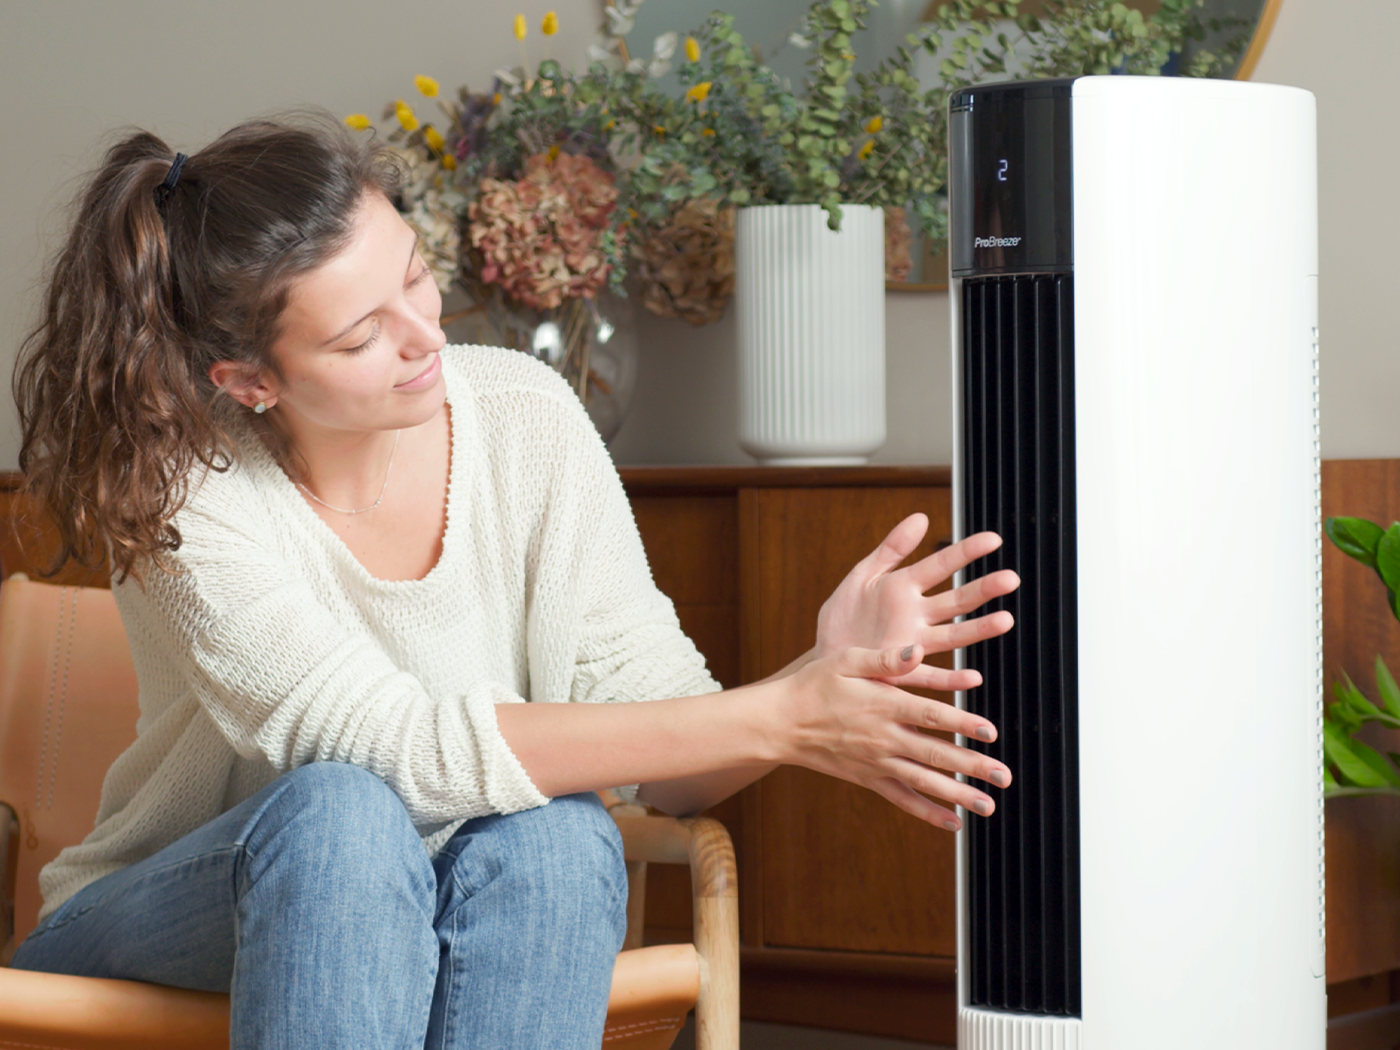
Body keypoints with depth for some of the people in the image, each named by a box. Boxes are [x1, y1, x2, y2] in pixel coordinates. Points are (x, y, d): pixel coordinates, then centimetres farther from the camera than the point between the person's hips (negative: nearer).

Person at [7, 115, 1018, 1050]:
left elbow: (670, 770, -8)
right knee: (339, 814, -35)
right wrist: (776, 720, -34)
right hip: (167, 929, -3)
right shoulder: (179, 495, -20)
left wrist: (821, 674, -31)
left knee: (554, 836, -31)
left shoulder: (523, 416, -8)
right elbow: (402, 748, -32)